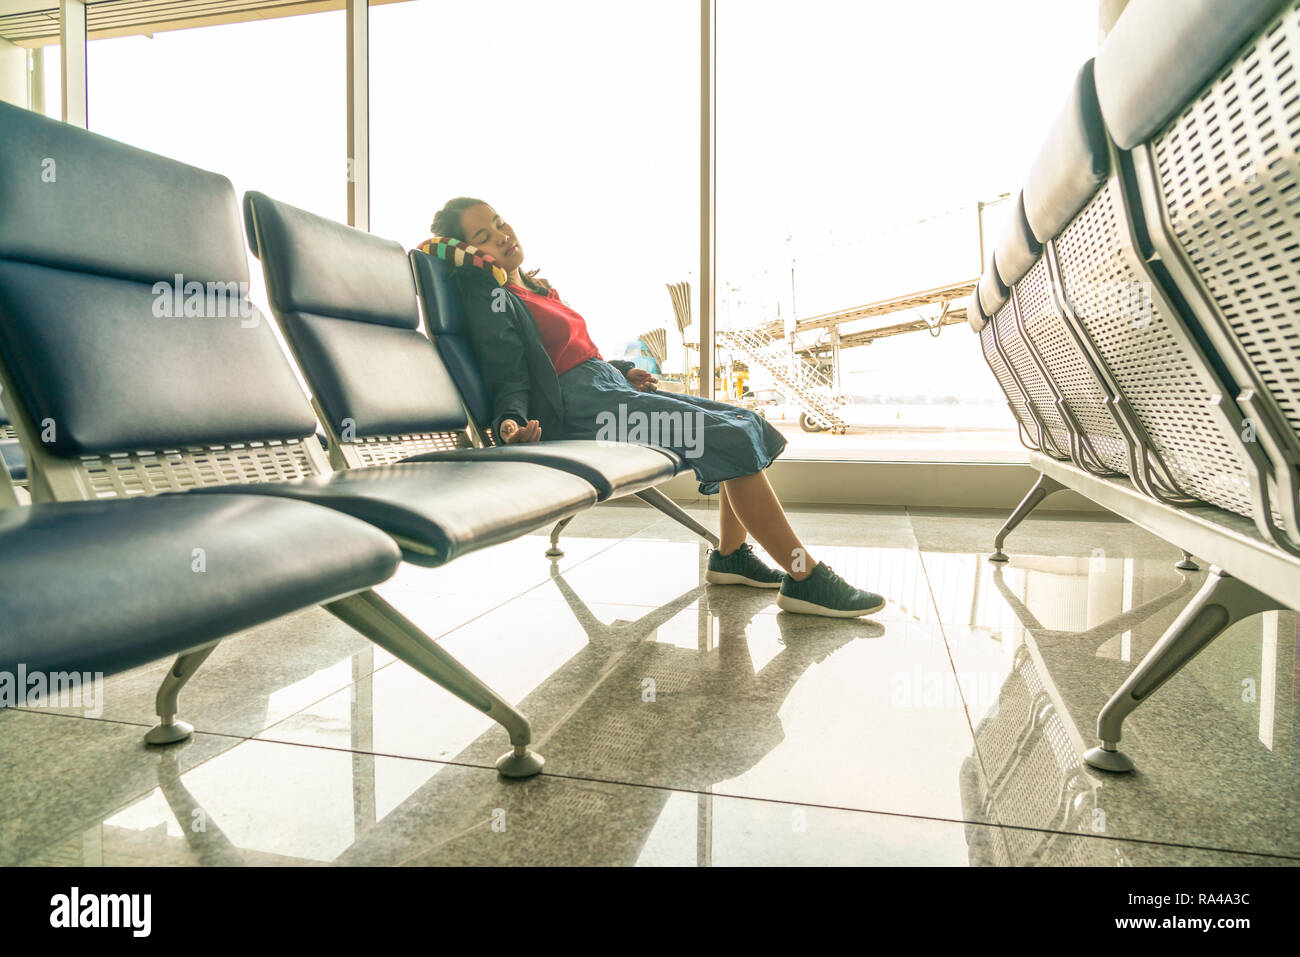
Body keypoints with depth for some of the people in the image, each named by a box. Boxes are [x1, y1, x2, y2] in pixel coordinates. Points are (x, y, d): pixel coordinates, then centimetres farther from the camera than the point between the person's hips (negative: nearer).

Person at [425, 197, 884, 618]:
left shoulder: (532, 287, 23)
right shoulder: (489, 297, -3)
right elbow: (509, 378, -11)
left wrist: (623, 372, 20)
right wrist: (511, 422, -30)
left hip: (609, 391, 10)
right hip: (579, 409, -10)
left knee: (748, 425, 4)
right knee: (734, 439, -20)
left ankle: (731, 554, 10)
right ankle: (806, 577, -18)